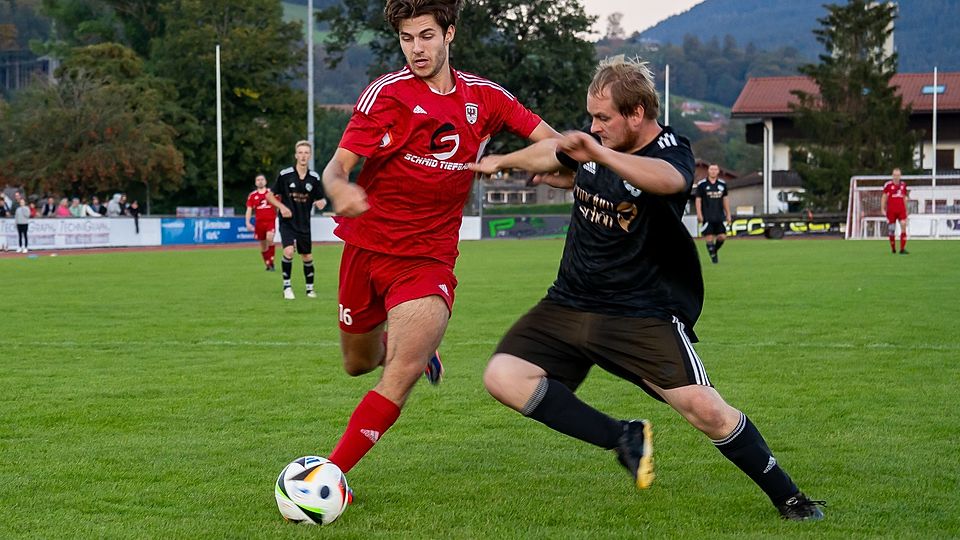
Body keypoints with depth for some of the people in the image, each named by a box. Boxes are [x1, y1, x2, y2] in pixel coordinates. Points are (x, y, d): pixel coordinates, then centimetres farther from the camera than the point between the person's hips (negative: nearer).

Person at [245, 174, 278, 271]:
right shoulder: (252, 195, 6)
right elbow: (249, 210, 5)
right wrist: (247, 223, -6)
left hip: (271, 220, -2)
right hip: (259, 222, 2)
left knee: (269, 238, -25)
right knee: (263, 245, 7)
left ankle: (271, 262, -16)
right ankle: (268, 265, 21)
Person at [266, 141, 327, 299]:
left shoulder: (314, 178, -1)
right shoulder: (285, 175, -8)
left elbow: (322, 199, 8)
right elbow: (270, 195, 0)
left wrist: (321, 202, -16)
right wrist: (281, 206, -16)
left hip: (304, 224, 3)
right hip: (287, 222, -3)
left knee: (307, 257, 10)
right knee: (289, 251, -23)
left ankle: (310, 288, 30)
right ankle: (287, 286, -8)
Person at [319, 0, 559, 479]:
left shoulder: (484, 97, 1)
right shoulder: (387, 93, -10)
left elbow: (552, 140, 9)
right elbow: (337, 166, -17)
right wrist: (340, 190, -41)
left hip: (430, 256, 0)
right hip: (368, 246, 0)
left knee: (402, 374, -20)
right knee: (358, 365, 17)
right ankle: (401, 342, 53)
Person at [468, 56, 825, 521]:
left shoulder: (670, 152, -15)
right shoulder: (592, 141, 3)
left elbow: (669, 181, -41)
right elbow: (553, 150, 27)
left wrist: (601, 155, -54)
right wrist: (500, 161, 40)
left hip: (644, 315, -6)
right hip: (569, 303, 6)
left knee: (705, 409, -17)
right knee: (503, 377, -14)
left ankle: (788, 499, 6)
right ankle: (624, 438, -4)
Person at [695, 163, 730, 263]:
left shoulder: (722, 184, 10)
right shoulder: (702, 184, -2)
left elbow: (725, 199, 17)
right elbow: (698, 200, 0)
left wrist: (728, 214, 14)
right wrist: (699, 215, -8)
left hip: (720, 216, 4)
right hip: (707, 217, -3)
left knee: (722, 237, -1)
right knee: (709, 238, -6)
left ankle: (715, 250, 25)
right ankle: (713, 255, 10)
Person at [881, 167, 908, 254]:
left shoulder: (903, 185, 10)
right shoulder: (888, 184, -1)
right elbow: (884, 197, 2)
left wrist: (906, 210, 19)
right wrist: (882, 209, -4)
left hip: (901, 210, 2)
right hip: (891, 210, -2)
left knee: (904, 227, -13)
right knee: (891, 230, 3)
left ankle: (902, 249, -13)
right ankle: (893, 249, 19)